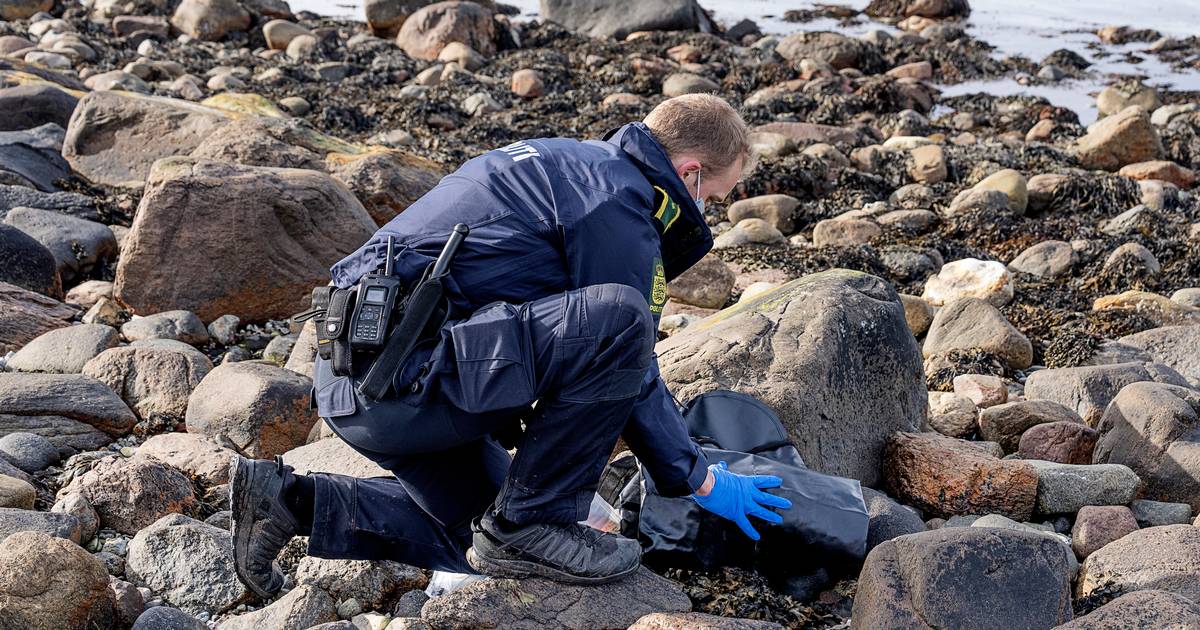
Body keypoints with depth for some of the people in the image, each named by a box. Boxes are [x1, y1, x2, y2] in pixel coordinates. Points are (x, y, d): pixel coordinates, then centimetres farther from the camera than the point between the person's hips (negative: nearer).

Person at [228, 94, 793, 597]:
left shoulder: (567, 161, 23)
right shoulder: (617, 200, -8)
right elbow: (632, 373, -6)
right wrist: (702, 482, 8)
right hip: (397, 373, -11)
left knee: (484, 533, 23)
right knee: (618, 320, -21)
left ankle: (292, 499, 17)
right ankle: (529, 523, -6)